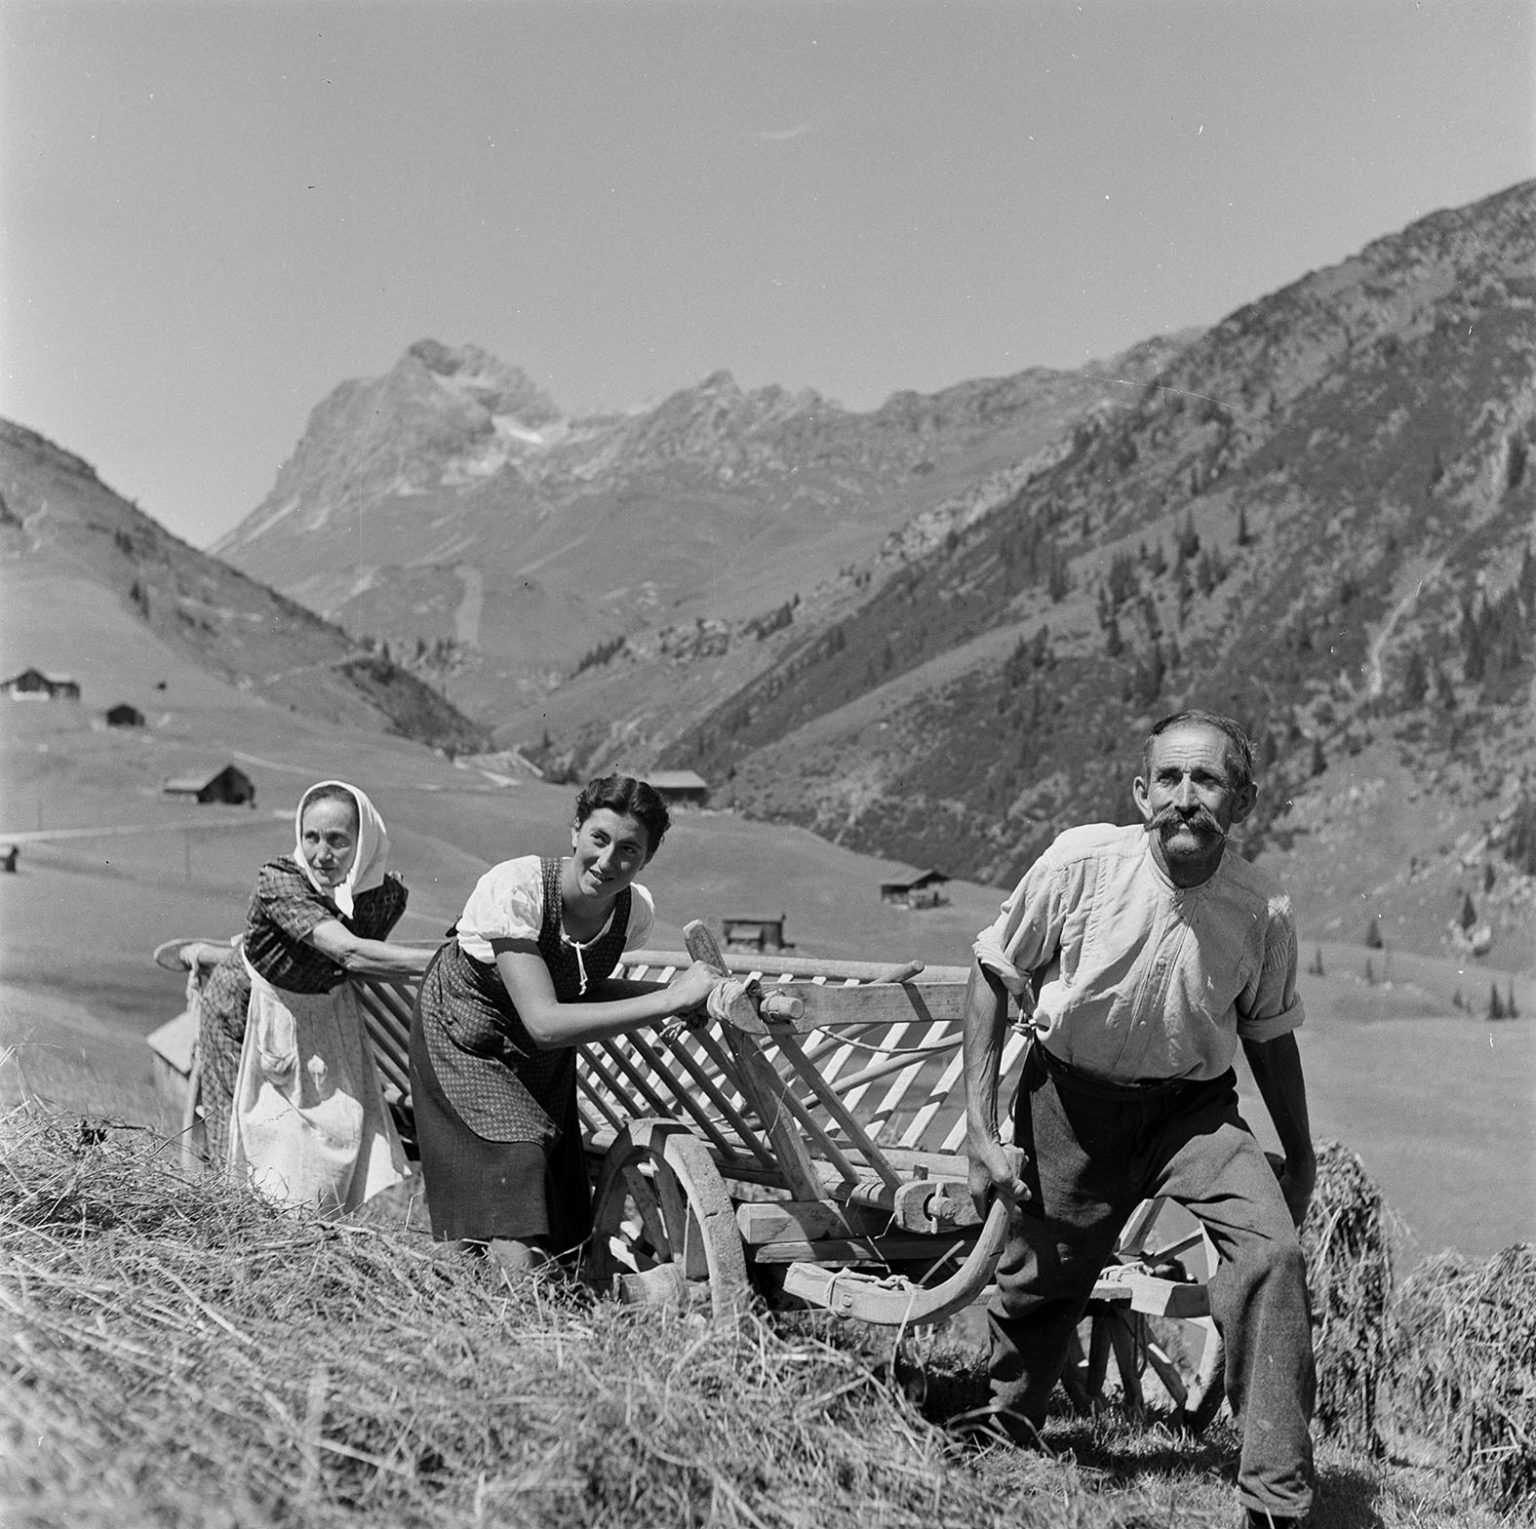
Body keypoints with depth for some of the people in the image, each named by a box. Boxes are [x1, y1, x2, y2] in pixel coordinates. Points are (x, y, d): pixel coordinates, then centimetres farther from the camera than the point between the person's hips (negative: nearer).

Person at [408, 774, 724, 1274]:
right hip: (464, 1040, -5)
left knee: (561, 1237, 9)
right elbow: (544, 1022, -40)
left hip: (541, 1062, 6)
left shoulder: (636, 910, -17)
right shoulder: (514, 889, -33)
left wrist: (672, 990, -13)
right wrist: (669, 1000, -40)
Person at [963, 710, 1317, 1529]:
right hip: (1072, 1097, 0)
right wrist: (980, 1129, -10)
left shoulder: (1262, 909, -16)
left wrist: (1300, 1156, 12)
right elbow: (993, 974, -7)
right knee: (1036, 1284, 10)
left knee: (1271, 1252, -21)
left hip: (1196, 1105, 1)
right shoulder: (1079, 863, -21)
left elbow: (1268, 1033, 4)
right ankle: (1003, 1442, 42)